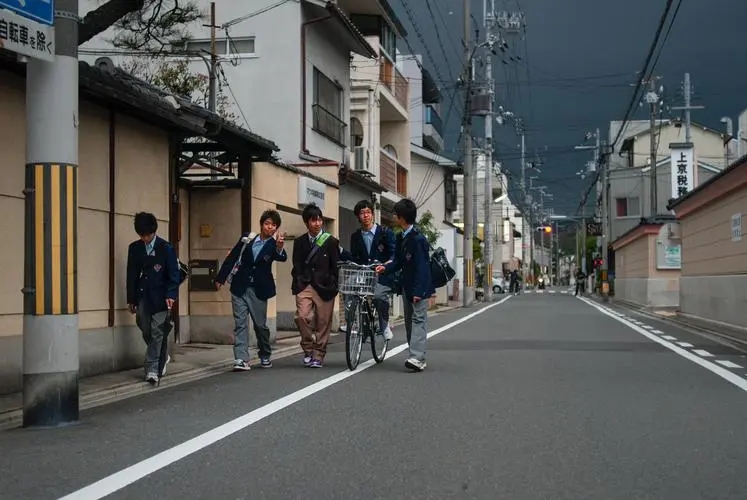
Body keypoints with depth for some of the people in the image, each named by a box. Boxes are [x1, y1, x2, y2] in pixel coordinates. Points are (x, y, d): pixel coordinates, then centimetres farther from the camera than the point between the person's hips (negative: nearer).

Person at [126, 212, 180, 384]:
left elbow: (173, 274, -3)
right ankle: (162, 357, 28)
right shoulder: (135, 248, 7)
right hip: (143, 295, 4)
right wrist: (131, 299, 11)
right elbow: (132, 274, 12)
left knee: (157, 332, -7)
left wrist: (170, 295, -14)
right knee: (146, 330, 5)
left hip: (160, 297, -4)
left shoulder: (166, 248, -5)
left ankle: (152, 369, -4)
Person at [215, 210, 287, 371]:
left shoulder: (273, 245, -2)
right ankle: (241, 360, -7)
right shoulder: (247, 238, 3)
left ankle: (265, 356, 26)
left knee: (260, 324, 6)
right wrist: (221, 278, 9)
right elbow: (232, 258, 10)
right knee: (240, 323, -4)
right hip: (239, 287, 1)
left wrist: (280, 248, -46)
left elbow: (282, 258, -24)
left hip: (258, 290, -1)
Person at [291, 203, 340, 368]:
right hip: (304, 286, 1)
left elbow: (336, 266, 4)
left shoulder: (331, 241, 3)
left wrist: (333, 287, -1)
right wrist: (297, 284, 1)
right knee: (302, 316, -17)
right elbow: (296, 266, 13)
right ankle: (308, 349, 2)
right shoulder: (299, 242, 11)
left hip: (324, 287, -1)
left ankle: (318, 356, 12)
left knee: (323, 323, 0)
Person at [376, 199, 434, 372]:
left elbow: (421, 267, -20)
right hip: (407, 286, 10)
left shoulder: (418, 239, -18)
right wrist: (386, 268, -4)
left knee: (418, 320, -13)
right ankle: (417, 357, 16)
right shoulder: (401, 237, 10)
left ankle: (417, 358, -20)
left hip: (419, 287, -10)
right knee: (409, 321, 11)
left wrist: (418, 291, -22)